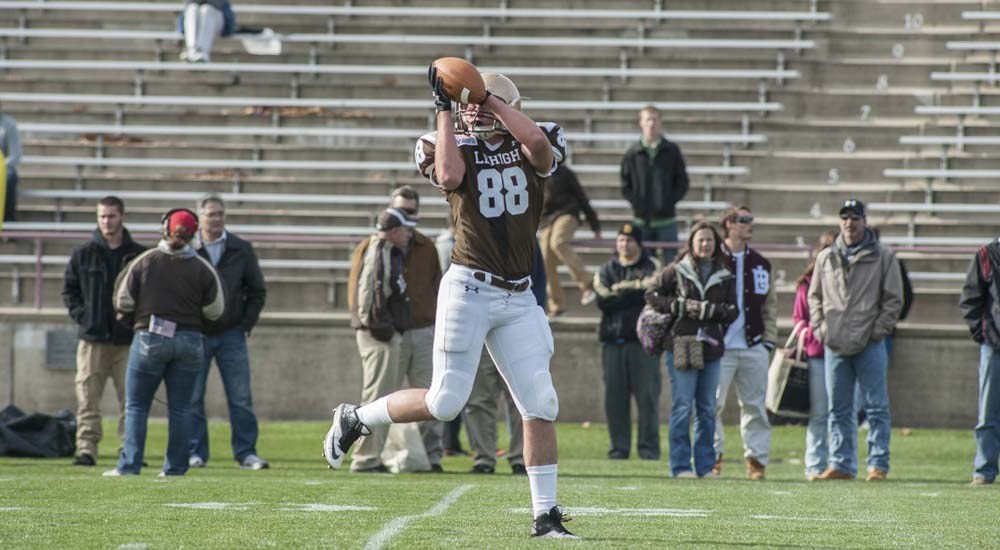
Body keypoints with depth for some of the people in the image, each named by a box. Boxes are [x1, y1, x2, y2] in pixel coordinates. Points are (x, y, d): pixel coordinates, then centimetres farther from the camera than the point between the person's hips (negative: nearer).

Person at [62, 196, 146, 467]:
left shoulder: (140, 256, 5)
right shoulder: (83, 255, 7)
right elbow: (69, 290, 12)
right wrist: (81, 315, -1)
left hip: (128, 340, 0)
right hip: (93, 338, 0)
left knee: (130, 398, 0)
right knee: (88, 397, -4)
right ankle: (86, 449, -2)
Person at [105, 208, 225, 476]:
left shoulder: (144, 261, -5)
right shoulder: (202, 268, -3)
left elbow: (123, 303, -2)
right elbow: (214, 311, 1)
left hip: (150, 339, -1)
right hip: (190, 341, 2)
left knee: (136, 405, 5)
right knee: (180, 408, 8)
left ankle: (129, 465, -1)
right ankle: (176, 467, 6)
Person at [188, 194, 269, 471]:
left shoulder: (242, 250, 5)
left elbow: (257, 291, 11)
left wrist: (246, 324, 1)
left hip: (232, 334, 1)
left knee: (241, 397, 0)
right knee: (192, 398, 1)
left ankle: (246, 453, 4)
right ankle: (196, 453, 8)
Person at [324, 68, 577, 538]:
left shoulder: (531, 150, 6)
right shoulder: (458, 149, 2)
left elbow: (538, 141, -17)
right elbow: (449, 176, -21)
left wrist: (490, 97, -12)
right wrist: (445, 110, -14)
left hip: (518, 297, 3)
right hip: (469, 288, -3)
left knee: (540, 405, -2)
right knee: (444, 403, -4)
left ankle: (545, 515, 5)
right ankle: (355, 419, 20)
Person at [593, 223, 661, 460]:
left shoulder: (651, 267, 9)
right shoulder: (606, 270, 15)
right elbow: (603, 300, -1)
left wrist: (619, 291, -7)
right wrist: (634, 293, -7)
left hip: (643, 340, -2)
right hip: (613, 341, 2)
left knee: (648, 395, -6)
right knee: (615, 397, 0)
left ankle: (649, 448, -3)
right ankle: (618, 447, 5)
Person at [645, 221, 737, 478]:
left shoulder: (725, 276, 9)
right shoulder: (677, 271, 3)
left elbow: (732, 311, 3)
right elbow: (652, 294, 5)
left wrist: (707, 309, -13)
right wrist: (680, 307, -7)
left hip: (712, 348, 3)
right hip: (682, 346, -3)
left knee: (707, 409, 7)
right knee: (682, 407, -5)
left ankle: (705, 466, 13)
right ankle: (681, 466, -1)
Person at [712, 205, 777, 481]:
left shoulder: (761, 264, 14)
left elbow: (770, 304, 18)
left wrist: (769, 338, 8)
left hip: (754, 347, 4)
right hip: (720, 346, -4)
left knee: (755, 406, 4)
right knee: (712, 404, -6)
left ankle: (756, 459, 9)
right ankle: (713, 456, 2)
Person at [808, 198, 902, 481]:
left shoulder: (883, 257, 2)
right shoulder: (826, 258, 13)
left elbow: (893, 299, 1)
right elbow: (815, 296, 18)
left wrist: (878, 329, -8)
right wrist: (819, 327, 4)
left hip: (870, 344, -4)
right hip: (835, 344, 4)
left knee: (876, 407, -3)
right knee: (839, 410, 6)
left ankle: (878, 464, 0)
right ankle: (841, 464, 11)